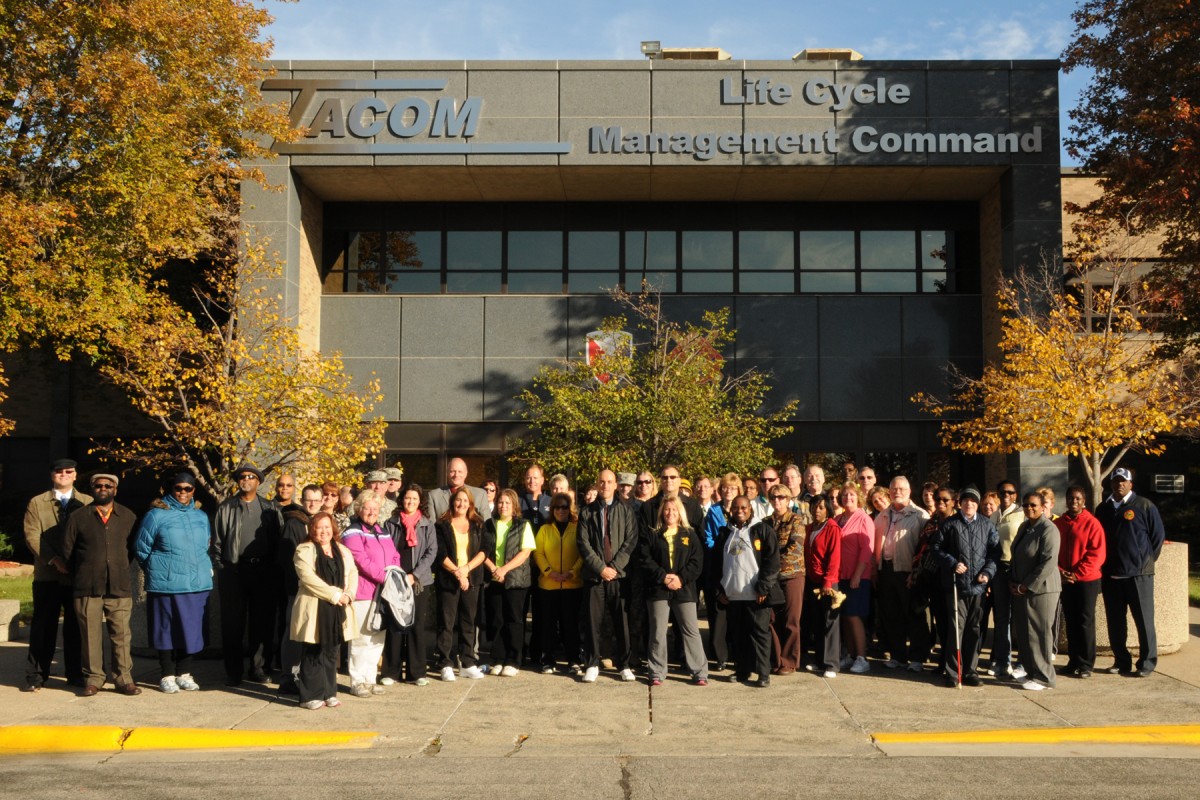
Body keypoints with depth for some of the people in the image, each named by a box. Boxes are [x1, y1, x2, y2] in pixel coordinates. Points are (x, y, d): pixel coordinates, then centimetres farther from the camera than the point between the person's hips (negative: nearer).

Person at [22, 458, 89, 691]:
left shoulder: (88, 503, 8)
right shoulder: (37, 503, 8)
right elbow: (32, 536, 0)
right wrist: (52, 560, -12)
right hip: (47, 574, 0)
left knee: (76, 626, 6)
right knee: (43, 626, 3)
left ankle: (75, 674, 13)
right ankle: (36, 675, 10)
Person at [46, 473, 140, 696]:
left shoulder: (128, 517, 9)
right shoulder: (78, 517, 5)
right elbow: (66, 550, 9)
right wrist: (75, 575, 13)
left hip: (120, 587, 0)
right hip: (87, 588, 0)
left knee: (121, 635, 0)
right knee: (90, 636, 2)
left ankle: (124, 679, 7)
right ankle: (94, 679, 12)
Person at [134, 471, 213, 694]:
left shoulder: (201, 516, 11)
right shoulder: (157, 515, -2)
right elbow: (141, 547, 4)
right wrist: (157, 570, 9)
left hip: (197, 584, 4)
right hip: (166, 584, -4)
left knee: (191, 629, 7)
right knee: (167, 629, 2)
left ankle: (184, 674, 17)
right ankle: (168, 676, 12)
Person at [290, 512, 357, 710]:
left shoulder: (343, 552, 15)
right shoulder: (304, 550, -4)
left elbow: (353, 574, 10)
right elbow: (308, 578, -15)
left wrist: (348, 594, -10)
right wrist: (335, 595, -17)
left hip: (337, 610, 5)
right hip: (314, 610, -5)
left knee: (331, 653, 10)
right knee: (312, 655, 0)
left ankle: (329, 694, 18)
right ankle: (310, 696, 7)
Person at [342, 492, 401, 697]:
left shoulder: (382, 532, 18)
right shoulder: (353, 533, -5)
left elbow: (395, 557, 17)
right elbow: (362, 562, -15)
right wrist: (384, 577, -17)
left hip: (382, 592, 7)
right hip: (362, 593, -7)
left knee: (377, 637, 11)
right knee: (361, 638, -5)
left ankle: (370, 679, 20)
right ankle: (357, 682, 4)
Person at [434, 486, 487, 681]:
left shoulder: (478, 525, 11)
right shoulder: (442, 525, 2)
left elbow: (484, 550, 3)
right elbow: (441, 554, -4)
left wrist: (467, 568, -10)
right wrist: (457, 572, -12)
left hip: (472, 579, 3)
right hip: (447, 579, -3)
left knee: (468, 622, 6)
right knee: (446, 623, -1)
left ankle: (468, 664, 12)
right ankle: (445, 665, 4)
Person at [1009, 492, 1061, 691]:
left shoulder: (1048, 529, -13)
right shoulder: (1024, 527, 13)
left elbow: (1048, 563, -20)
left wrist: (1026, 586, -17)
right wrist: (1014, 582, 9)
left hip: (1041, 589, -8)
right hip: (1021, 590, 8)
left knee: (1039, 634, -1)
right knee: (1022, 633, 10)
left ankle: (1043, 677, 8)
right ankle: (1031, 670, 20)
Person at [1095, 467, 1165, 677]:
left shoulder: (1144, 506, -2)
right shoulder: (1103, 509, 11)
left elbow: (1158, 535, 1)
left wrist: (1147, 560, 1)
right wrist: (1103, 565, 10)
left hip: (1138, 575, -4)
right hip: (1111, 576, 4)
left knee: (1144, 621, 0)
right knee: (1115, 622, 8)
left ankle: (1147, 663, 8)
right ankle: (1121, 661, 18)